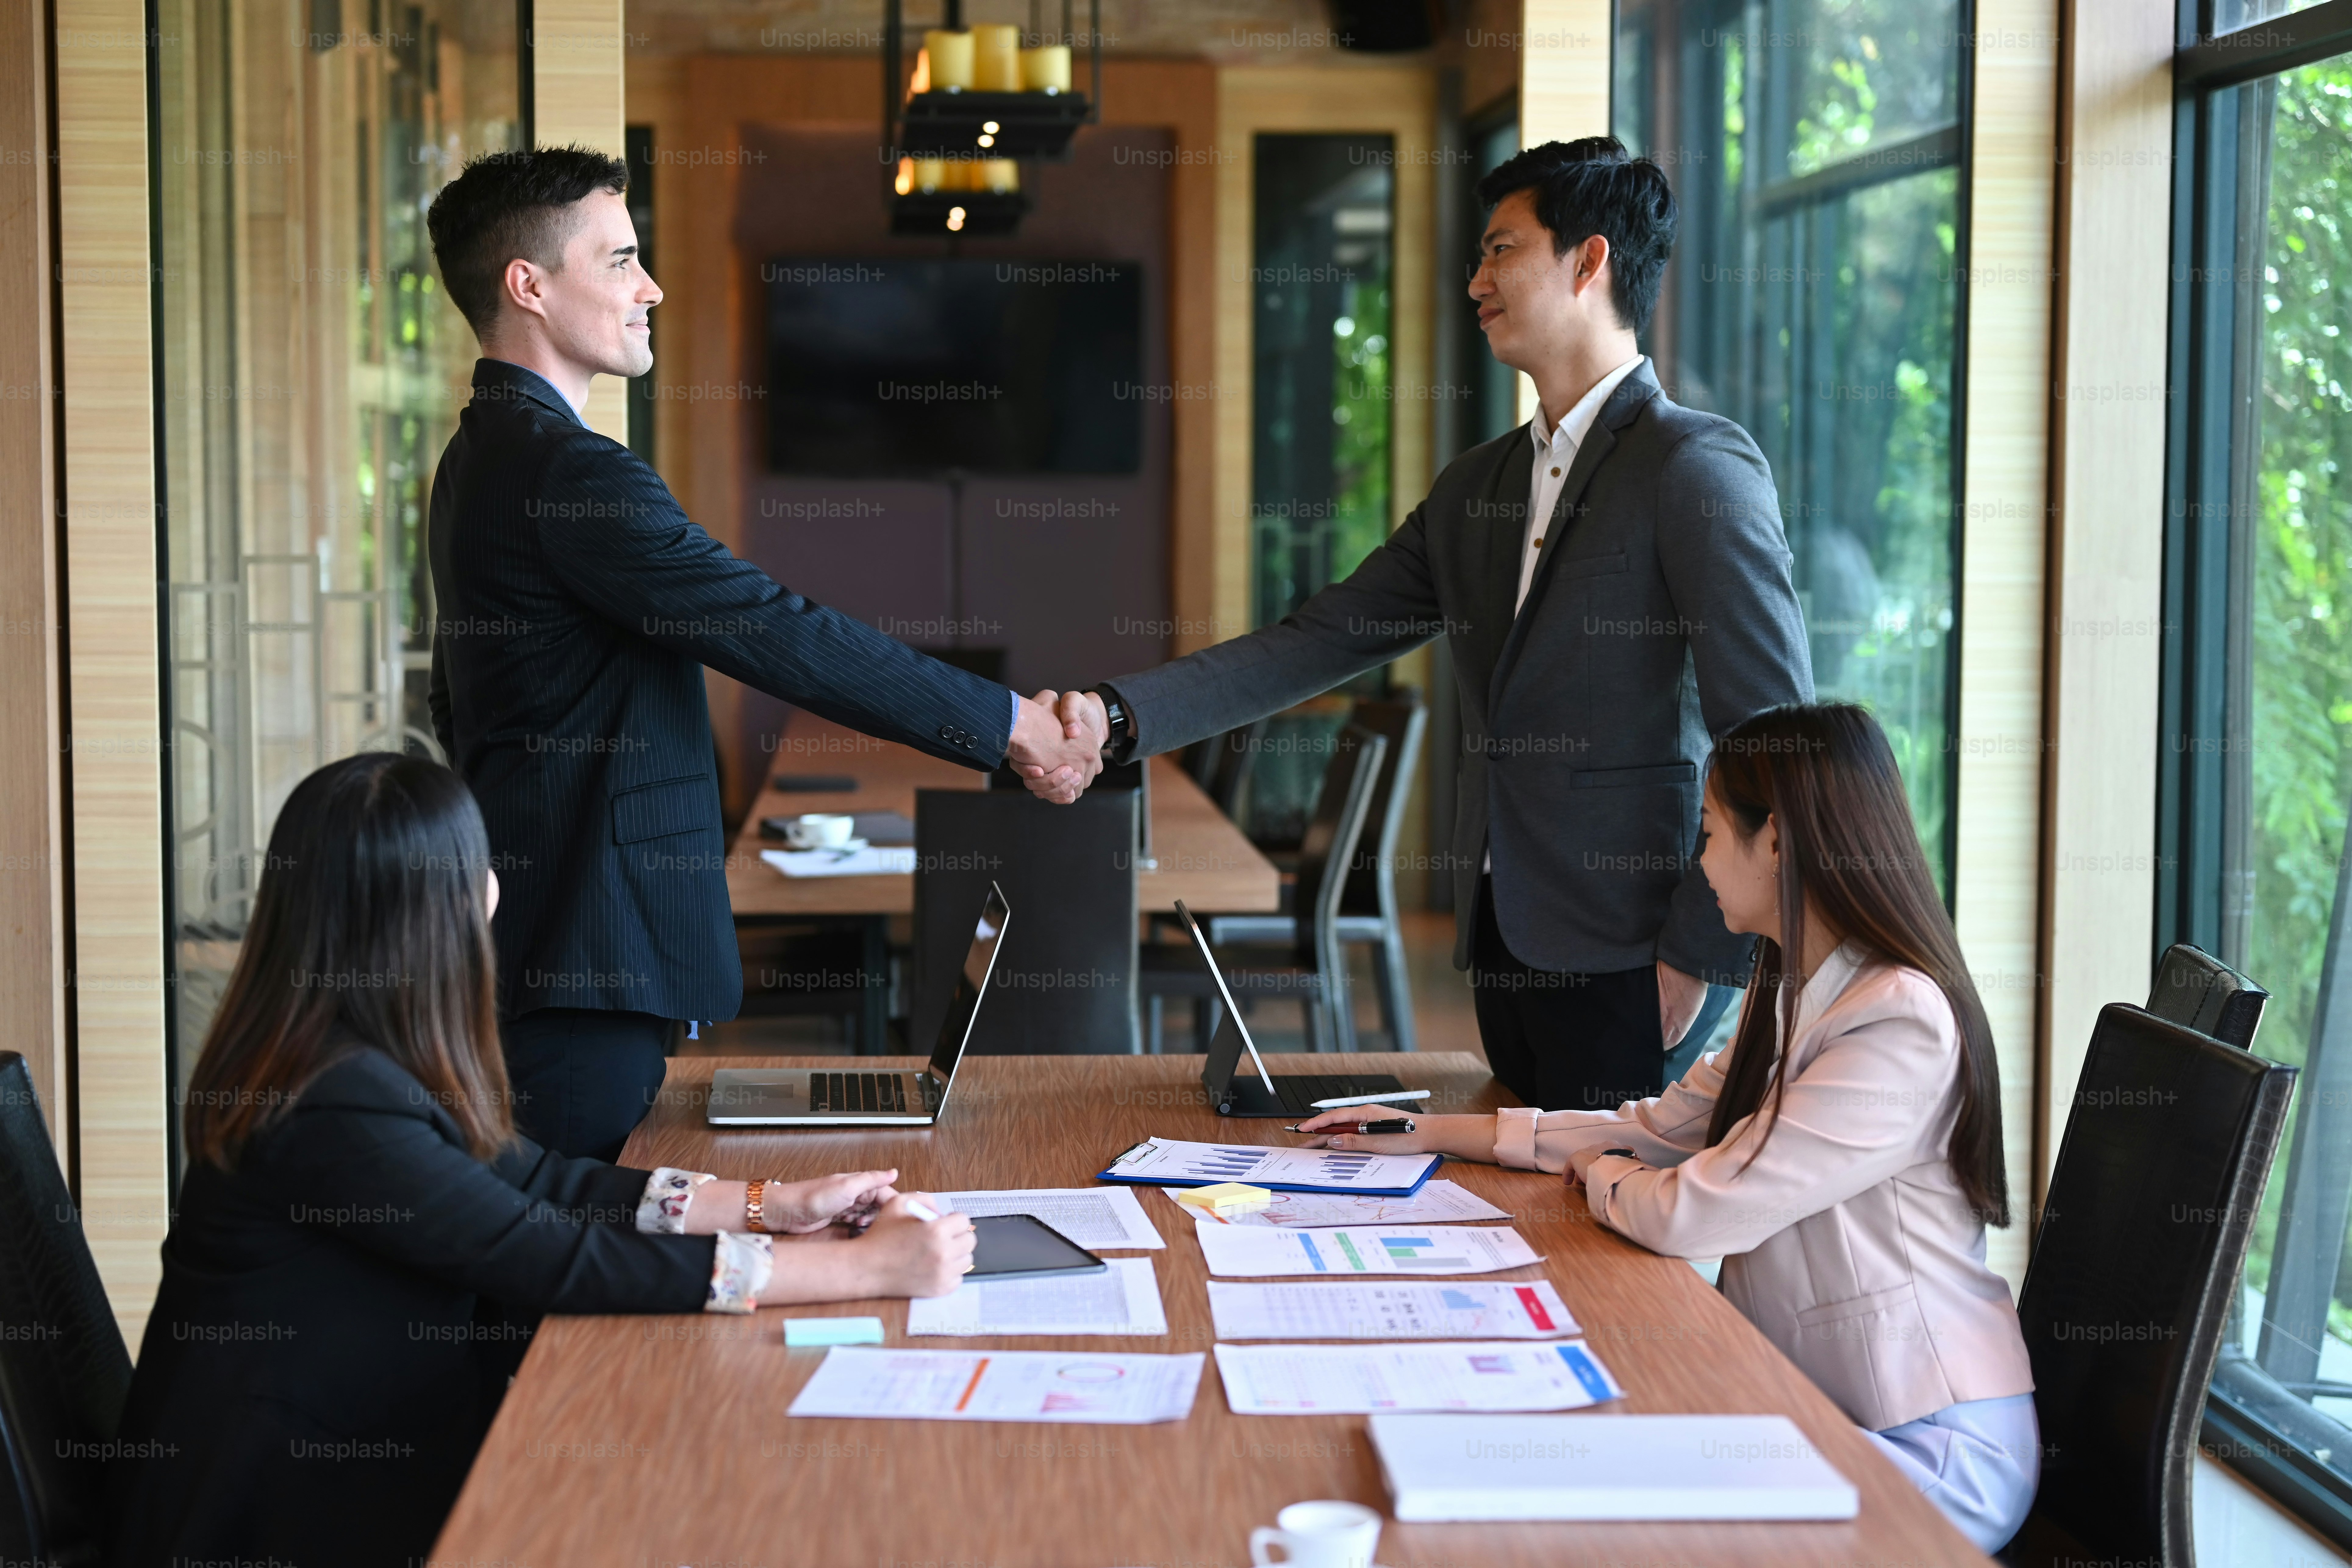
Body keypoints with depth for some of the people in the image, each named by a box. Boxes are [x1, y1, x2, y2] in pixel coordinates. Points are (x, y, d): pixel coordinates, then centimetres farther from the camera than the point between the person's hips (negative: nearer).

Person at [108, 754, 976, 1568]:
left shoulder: (355, 1051, 2)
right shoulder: (340, 1102, -26)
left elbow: (531, 1180, 7)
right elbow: (557, 1259, -25)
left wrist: (775, 1206, 1)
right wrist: (865, 1270, -21)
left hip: (366, 1445, 8)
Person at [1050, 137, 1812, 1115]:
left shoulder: (1699, 467, -9)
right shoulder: (1477, 487, 16)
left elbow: (1778, 737, -13)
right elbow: (1320, 641, 12)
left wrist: (1698, 957, -14)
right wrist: (1120, 718, 1)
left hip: (1625, 959, -7)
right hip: (1507, 944, 7)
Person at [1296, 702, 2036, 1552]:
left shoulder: (1900, 1025, -21)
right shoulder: (1795, 996, 10)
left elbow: (1694, 1215, -21)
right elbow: (1655, 1127, 18)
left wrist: (1595, 1172, 1)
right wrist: (1431, 1133, 18)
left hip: (1932, 1450, -8)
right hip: (1808, 1402, 8)